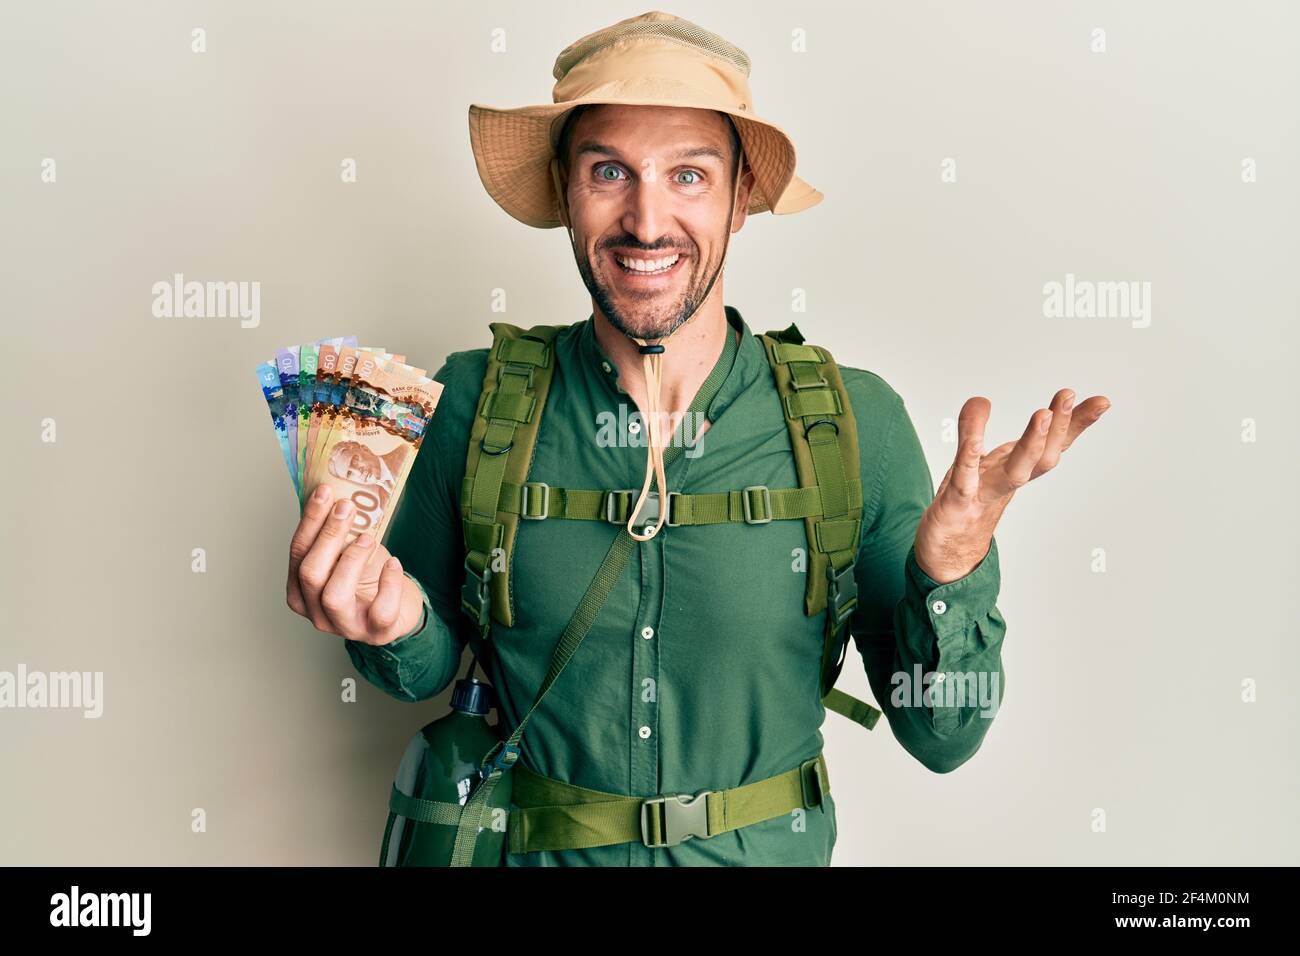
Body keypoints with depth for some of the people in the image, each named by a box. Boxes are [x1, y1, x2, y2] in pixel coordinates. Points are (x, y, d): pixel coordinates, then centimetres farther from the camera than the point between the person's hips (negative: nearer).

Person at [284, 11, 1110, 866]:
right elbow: (430, 666, -3)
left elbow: (941, 739, -11)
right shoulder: (474, 405, -16)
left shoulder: (854, 422, -17)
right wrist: (399, 626, -25)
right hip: (535, 850, 0)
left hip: (771, 854, 0)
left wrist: (952, 572, -30)